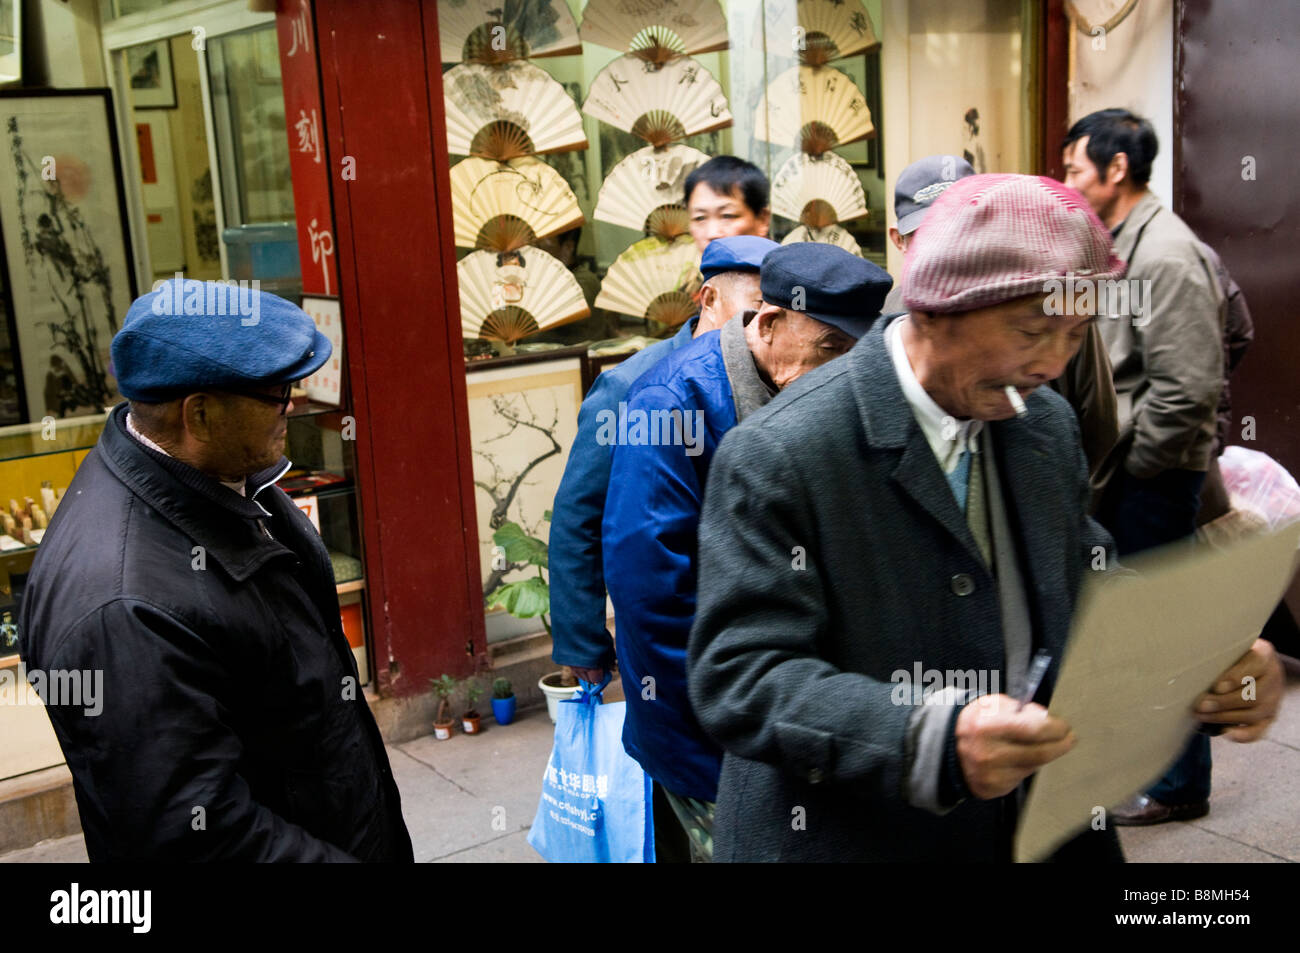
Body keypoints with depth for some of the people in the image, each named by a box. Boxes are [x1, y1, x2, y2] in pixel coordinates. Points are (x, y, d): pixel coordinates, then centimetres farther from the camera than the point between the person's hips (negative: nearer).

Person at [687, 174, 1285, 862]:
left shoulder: (1051, 427, 2)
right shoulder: (777, 455, -20)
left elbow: (1086, 598, 9)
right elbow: (737, 675, -24)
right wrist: (931, 739, -37)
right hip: (851, 838, -6)